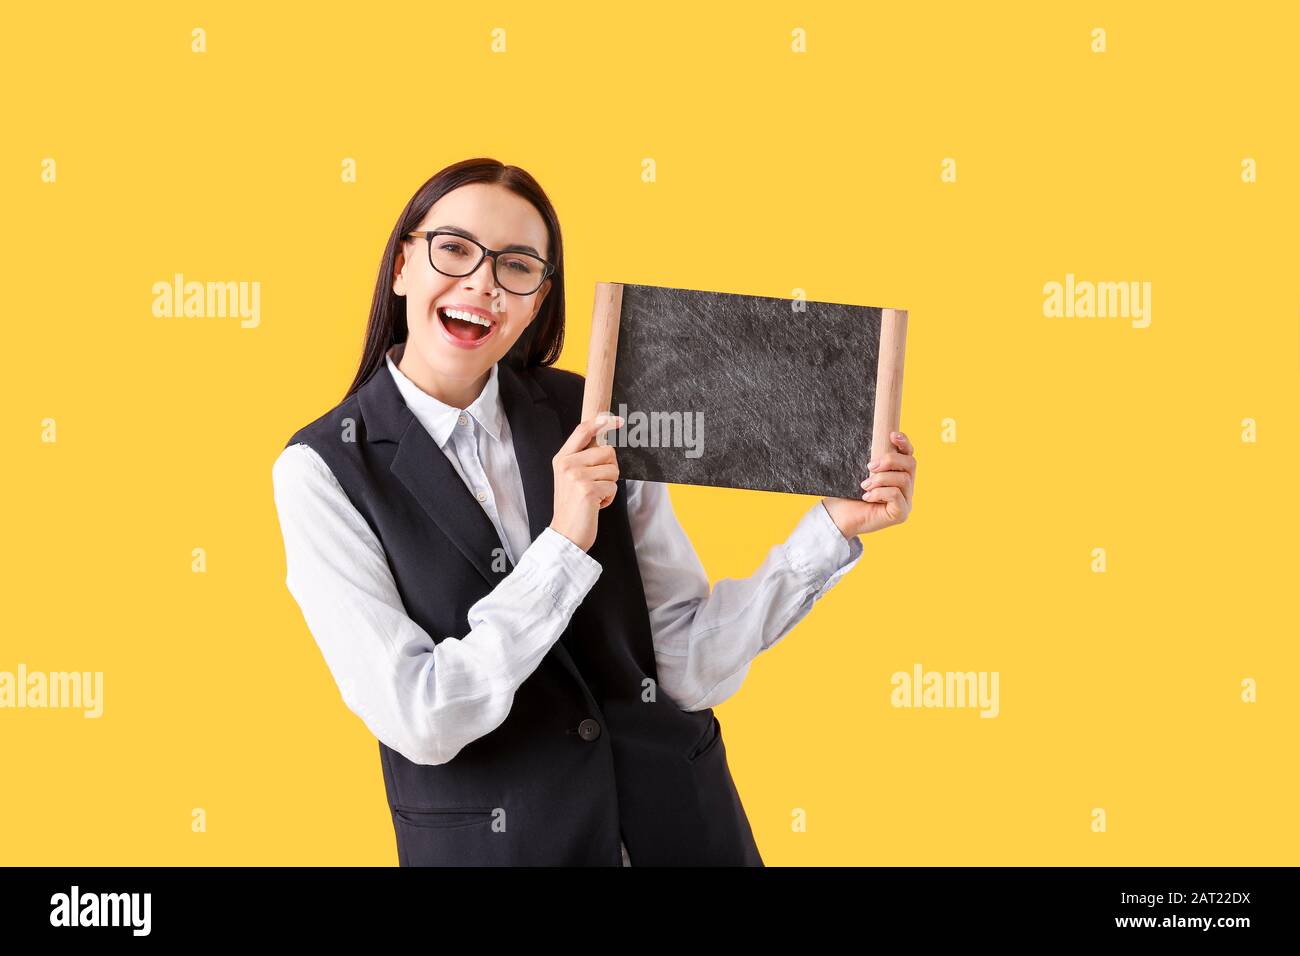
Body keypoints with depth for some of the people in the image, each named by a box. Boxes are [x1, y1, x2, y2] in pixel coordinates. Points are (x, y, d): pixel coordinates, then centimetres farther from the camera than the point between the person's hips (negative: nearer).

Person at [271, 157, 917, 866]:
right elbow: (415, 720, -19)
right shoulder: (323, 469, -12)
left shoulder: (590, 420, -5)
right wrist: (562, 546, -24)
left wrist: (833, 526, -14)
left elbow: (690, 664, -5)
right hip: (493, 840, -2)